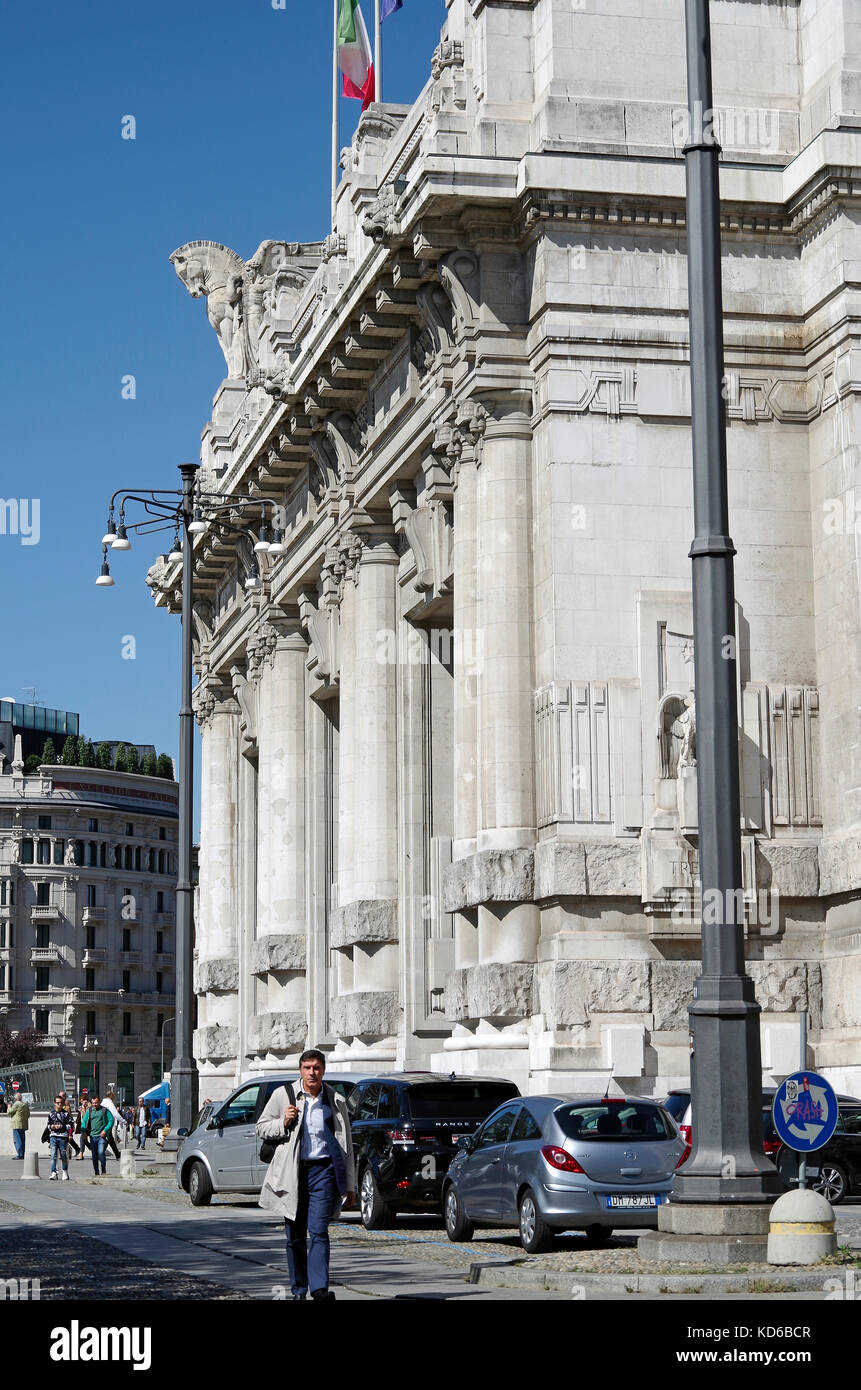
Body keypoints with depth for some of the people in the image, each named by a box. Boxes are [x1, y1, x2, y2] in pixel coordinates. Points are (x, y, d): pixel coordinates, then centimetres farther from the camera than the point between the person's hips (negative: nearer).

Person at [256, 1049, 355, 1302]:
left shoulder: (335, 1101, 7)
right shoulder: (283, 1095, 5)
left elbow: (346, 1147, 11)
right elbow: (261, 1127, 11)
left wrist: (350, 1186, 10)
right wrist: (283, 1123, -11)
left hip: (323, 1169, -1)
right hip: (291, 1171, 1)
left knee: (318, 1231, -12)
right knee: (295, 1236, 6)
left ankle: (319, 1288, -17)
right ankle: (298, 1290, 16)